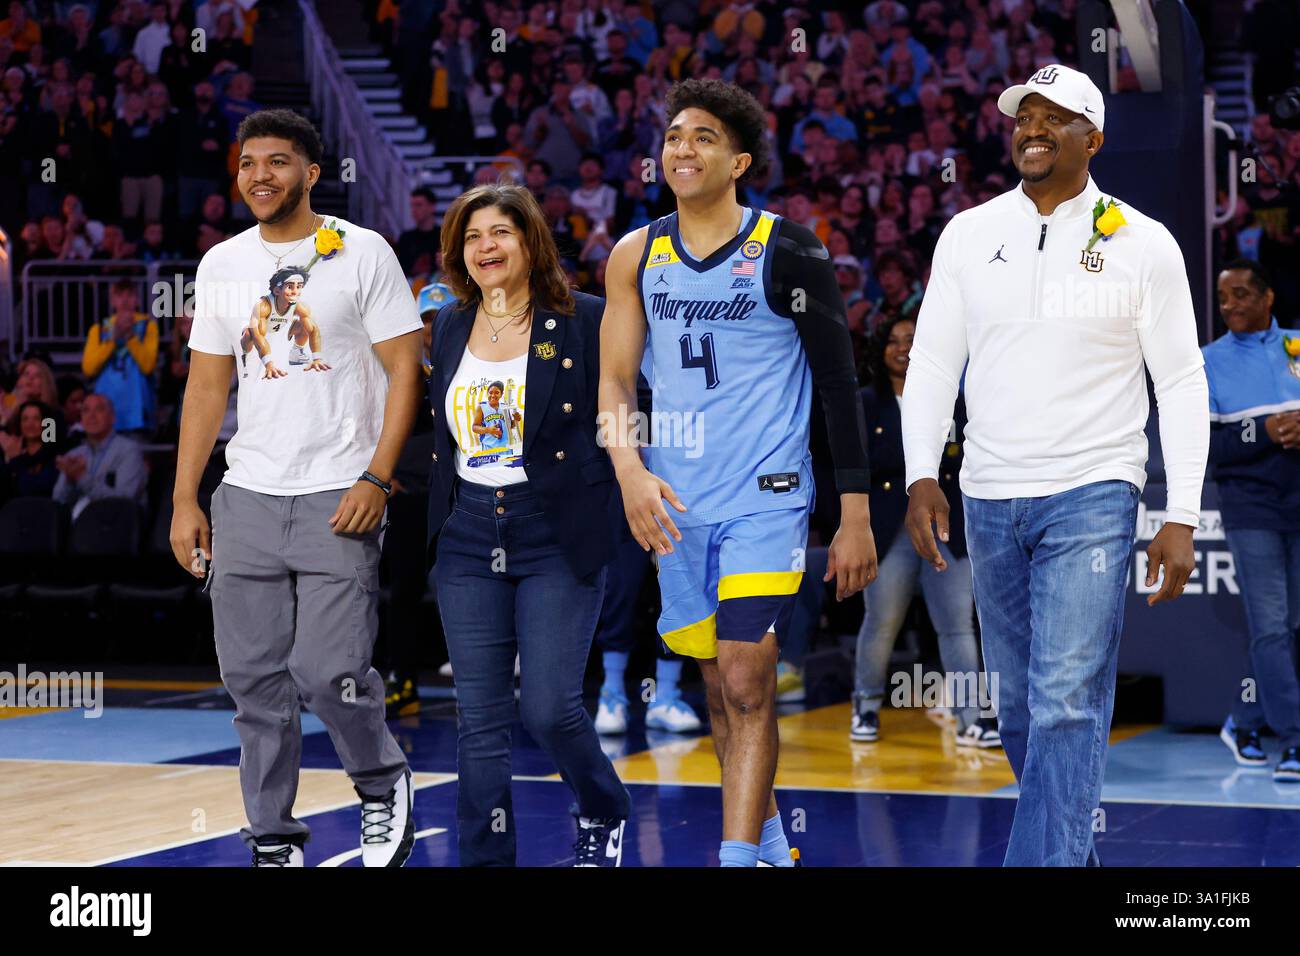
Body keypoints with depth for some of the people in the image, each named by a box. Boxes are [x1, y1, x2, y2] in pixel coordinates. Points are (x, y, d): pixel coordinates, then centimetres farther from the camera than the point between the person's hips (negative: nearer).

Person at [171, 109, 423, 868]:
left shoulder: (363, 253, -2)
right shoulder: (222, 266, 11)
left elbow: (405, 370, -4)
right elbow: (207, 386, 14)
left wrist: (377, 478, -13)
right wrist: (185, 500, 9)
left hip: (337, 498, -5)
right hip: (246, 498, 5)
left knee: (328, 670, -12)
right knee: (255, 681, 5)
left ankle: (385, 784, 16)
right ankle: (274, 841, 16)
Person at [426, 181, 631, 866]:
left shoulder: (583, 321, -4)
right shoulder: (448, 327, 11)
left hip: (558, 537, -4)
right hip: (468, 536, 4)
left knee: (548, 707, -9)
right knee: (481, 720, 2)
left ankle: (604, 814, 20)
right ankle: (485, 860, 10)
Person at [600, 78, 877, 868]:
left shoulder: (786, 251, -7)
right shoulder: (637, 256, 6)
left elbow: (840, 383, -4)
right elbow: (616, 380, 8)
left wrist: (858, 515, -6)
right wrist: (630, 470, -10)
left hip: (766, 498, -5)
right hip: (678, 504, 5)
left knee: (746, 682, -15)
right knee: (719, 688, 14)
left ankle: (739, 856, -13)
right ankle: (769, 839, 31)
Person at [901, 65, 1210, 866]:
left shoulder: (1143, 245, -2)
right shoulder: (969, 235, 6)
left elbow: (1182, 382, -1)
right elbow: (932, 363, 8)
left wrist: (1182, 518, -7)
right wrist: (922, 475, -6)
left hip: (1092, 498, -4)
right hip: (990, 499, 4)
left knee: (1068, 702, -12)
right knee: (1018, 703, 12)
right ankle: (1074, 846, 30)